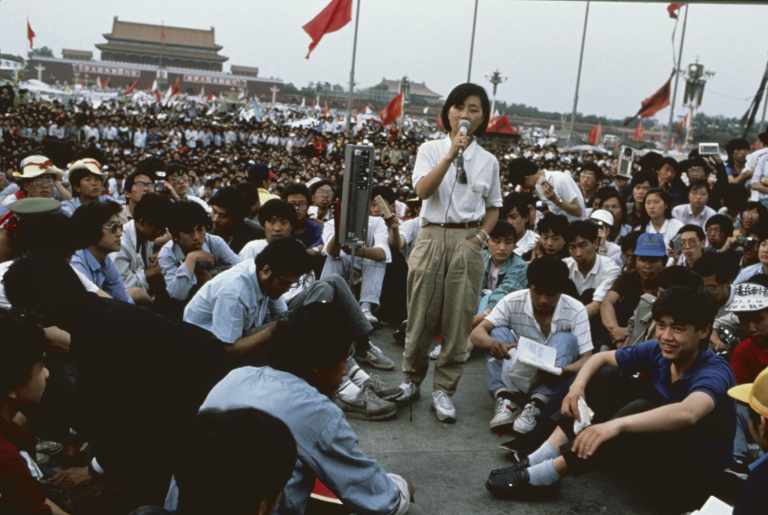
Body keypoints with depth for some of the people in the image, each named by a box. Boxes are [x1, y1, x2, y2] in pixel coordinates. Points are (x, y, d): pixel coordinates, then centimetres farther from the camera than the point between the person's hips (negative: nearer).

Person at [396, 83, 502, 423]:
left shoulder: (488, 161, 9)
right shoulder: (431, 150, 3)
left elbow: (493, 208, 16)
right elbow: (422, 190, -14)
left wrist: (481, 236, -2)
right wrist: (451, 154, -19)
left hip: (467, 240, 1)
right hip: (432, 237, -1)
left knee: (458, 318, 2)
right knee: (421, 315, 4)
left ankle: (444, 390, 15)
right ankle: (411, 381, 24)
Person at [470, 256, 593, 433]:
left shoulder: (576, 311, -15)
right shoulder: (513, 302, -14)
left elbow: (587, 357, -18)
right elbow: (477, 332, -23)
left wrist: (565, 370, -42)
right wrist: (492, 344, -47)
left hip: (551, 379, -1)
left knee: (566, 340, -25)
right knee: (499, 332, -21)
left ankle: (537, 404, -39)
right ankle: (506, 398, -36)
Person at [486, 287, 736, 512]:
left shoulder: (714, 371, -26)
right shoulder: (657, 351, -8)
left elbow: (687, 414, -48)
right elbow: (601, 357, 3)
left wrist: (617, 424, -60)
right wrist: (577, 386, -19)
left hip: (699, 472, -7)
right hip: (666, 445, 7)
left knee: (639, 411, -34)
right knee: (606, 376, -5)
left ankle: (546, 474, -25)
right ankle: (542, 456, -14)